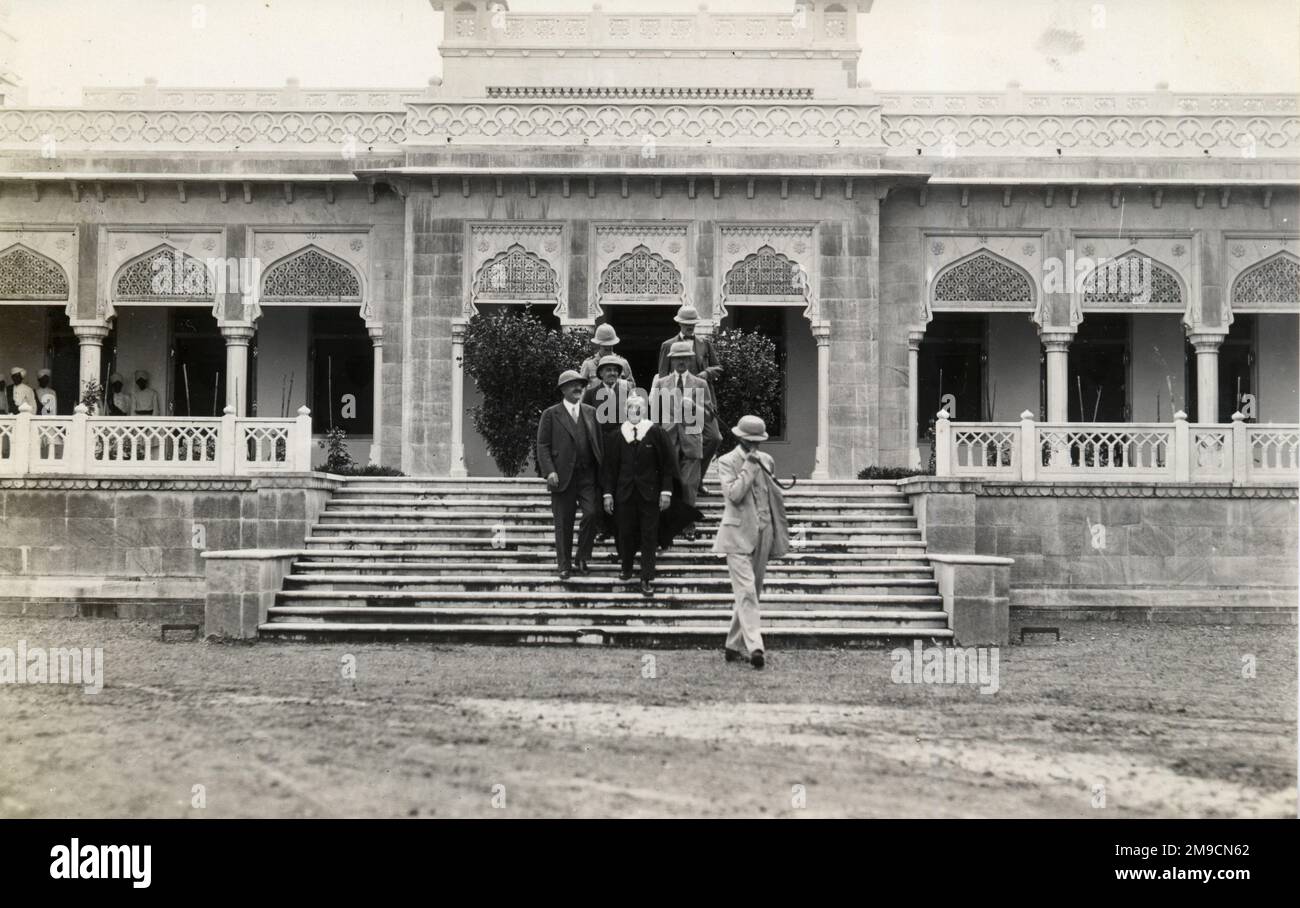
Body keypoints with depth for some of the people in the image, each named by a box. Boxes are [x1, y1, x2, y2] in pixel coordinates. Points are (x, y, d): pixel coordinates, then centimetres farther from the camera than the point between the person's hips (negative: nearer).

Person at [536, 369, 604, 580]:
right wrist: (549, 471, -14)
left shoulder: (590, 412, 13)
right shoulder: (551, 414, 2)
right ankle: (564, 565, 15)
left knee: (592, 513, -12)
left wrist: (603, 471, 4)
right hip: (563, 476, -2)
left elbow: (599, 442, 14)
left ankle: (582, 557, 7)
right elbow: (542, 445, -2)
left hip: (588, 475, 2)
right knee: (563, 523, 2)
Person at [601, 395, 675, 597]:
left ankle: (647, 579, 6)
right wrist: (608, 493, 2)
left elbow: (667, 464, -1)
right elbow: (609, 467, 6)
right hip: (624, 493, 2)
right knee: (625, 534, 7)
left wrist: (666, 490, -6)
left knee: (649, 537, 0)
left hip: (649, 493, -1)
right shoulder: (615, 436, 2)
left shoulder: (656, 433, -3)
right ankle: (626, 569, 28)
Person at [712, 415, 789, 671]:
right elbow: (734, 494, -18)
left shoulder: (766, 460, 12)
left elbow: (776, 497, 19)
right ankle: (754, 647, -21)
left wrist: (779, 534, 17)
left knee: (751, 592, 10)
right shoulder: (727, 462, -4)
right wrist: (749, 466, -16)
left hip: (762, 535, 6)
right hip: (739, 535, -6)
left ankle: (733, 645, 19)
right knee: (746, 592, -14)